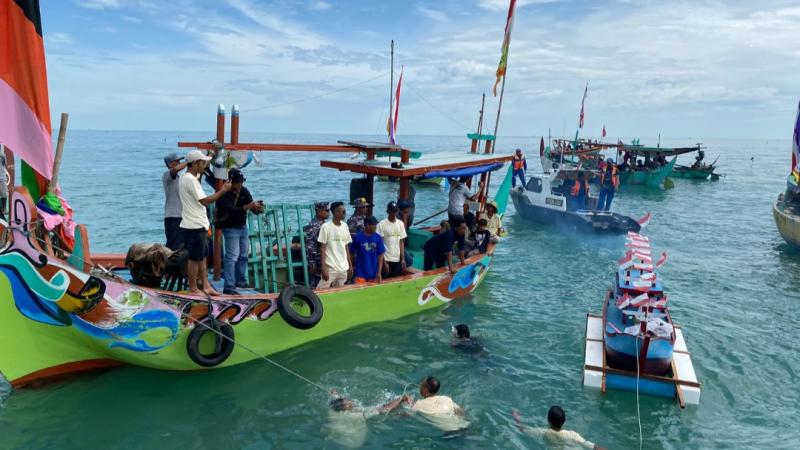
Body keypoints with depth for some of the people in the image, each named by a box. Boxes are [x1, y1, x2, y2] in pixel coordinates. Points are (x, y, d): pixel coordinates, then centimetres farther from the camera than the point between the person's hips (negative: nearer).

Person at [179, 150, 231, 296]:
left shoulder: (187, 177, 12)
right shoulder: (190, 180, -19)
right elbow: (205, 201, -22)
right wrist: (223, 190, -17)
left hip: (198, 225, 10)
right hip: (194, 226, -10)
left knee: (202, 257, 14)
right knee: (195, 258, 0)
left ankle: (205, 285, 20)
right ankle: (193, 289, 10)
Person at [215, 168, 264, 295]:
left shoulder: (244, 191, -1)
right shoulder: (224, 195, -21)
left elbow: (252, 206, -5)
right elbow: (232, 211, -34)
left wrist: (258, 208, -28)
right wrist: (248, 206, -45)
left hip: (243, 227, 7)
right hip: (230, 228, -7)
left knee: (244, 255, 15)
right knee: (232, 256, -13)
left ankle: (240, 281, 31)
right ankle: (229, 287, -13)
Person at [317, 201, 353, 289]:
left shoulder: (345, 226, 8)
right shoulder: (326, 226, -8)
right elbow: (322, 249, -8)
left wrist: (350, 265, 11)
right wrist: (323, 268, -14)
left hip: (343, 268, 5)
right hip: (330, 268, -5)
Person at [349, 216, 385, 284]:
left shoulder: (378, 238, 0)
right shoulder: (357, 237, -8)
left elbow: (380, 255, 3)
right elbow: (351, 254, 1)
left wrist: (379, 272, -2)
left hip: (373, 274, 3)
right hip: (360, 273, -3)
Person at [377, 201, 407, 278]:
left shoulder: (400, 223, 6)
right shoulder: (382, 224, -9)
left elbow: (401, 242, 10)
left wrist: (403, 259, 4)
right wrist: (384, 262, -11)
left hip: (397, 260, 4)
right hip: (386, 260, -4)